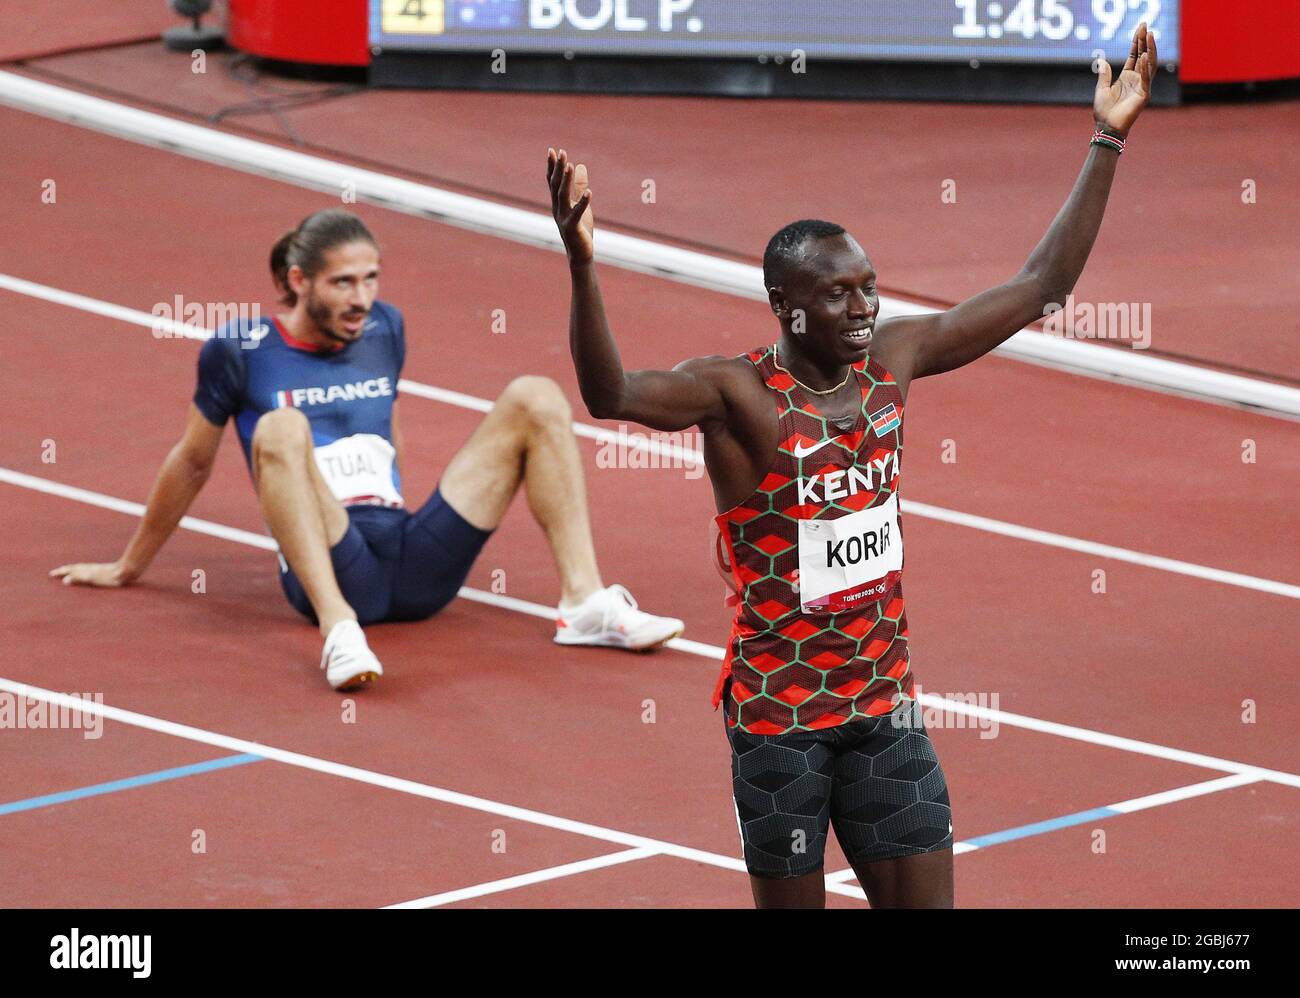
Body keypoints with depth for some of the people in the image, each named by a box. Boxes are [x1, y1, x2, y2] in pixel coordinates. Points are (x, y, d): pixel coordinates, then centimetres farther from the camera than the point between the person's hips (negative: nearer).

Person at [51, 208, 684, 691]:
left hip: (416, 565, 5)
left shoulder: (384, 329, 15)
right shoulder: (240, 352, 1)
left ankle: (584, 601, -18)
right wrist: (129, 567, 22)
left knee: (535, 398, -5)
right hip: (329, 569, -5)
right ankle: (339, 629, -50)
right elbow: (193, 461, 13)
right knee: (281, 427, -34)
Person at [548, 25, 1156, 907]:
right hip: (780, 709, -5)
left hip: (884, 696, 5)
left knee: (925, 900, 4)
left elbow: (1040, 286, 8)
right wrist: (583, 265, -51)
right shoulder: (737, 393, -16)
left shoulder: (892, 360, 1)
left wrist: (1108, 142, 6)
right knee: (792, 904, 4)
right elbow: (612, 394, -35)